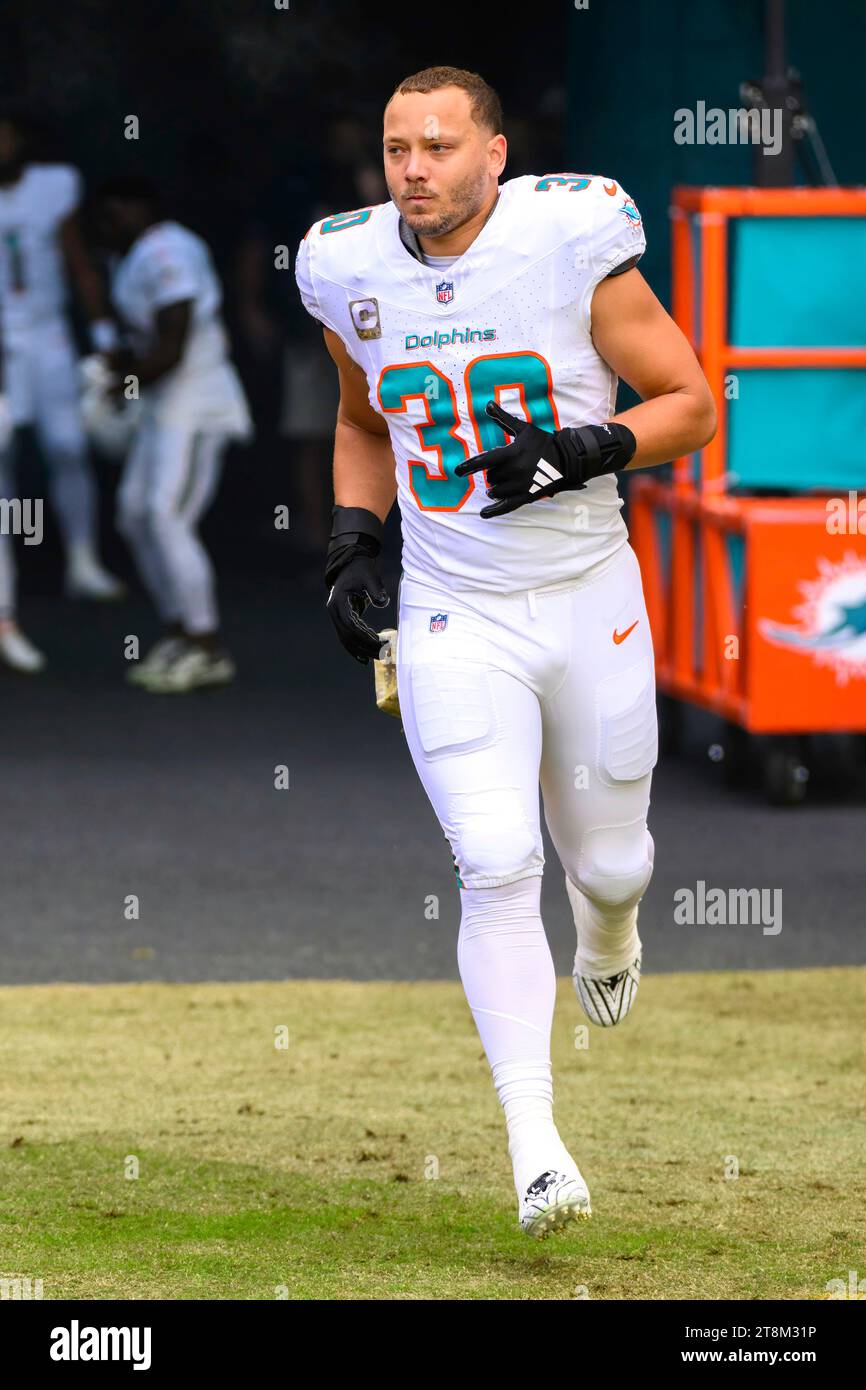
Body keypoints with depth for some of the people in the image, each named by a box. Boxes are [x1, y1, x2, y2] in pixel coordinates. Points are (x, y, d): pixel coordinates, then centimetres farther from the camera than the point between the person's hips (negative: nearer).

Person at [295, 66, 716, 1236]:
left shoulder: (572, 241, -13)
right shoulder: (353, 271, -1)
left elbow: (689, 405, -7)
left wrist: (582, 452, -23)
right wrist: (352, 546, 5)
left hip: (590, 604, -1)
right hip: (454, 623, 1)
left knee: (609, 863, 13)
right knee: (497, 869, -14)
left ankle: (606, 923, 52)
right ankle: (534, 1145, -14)